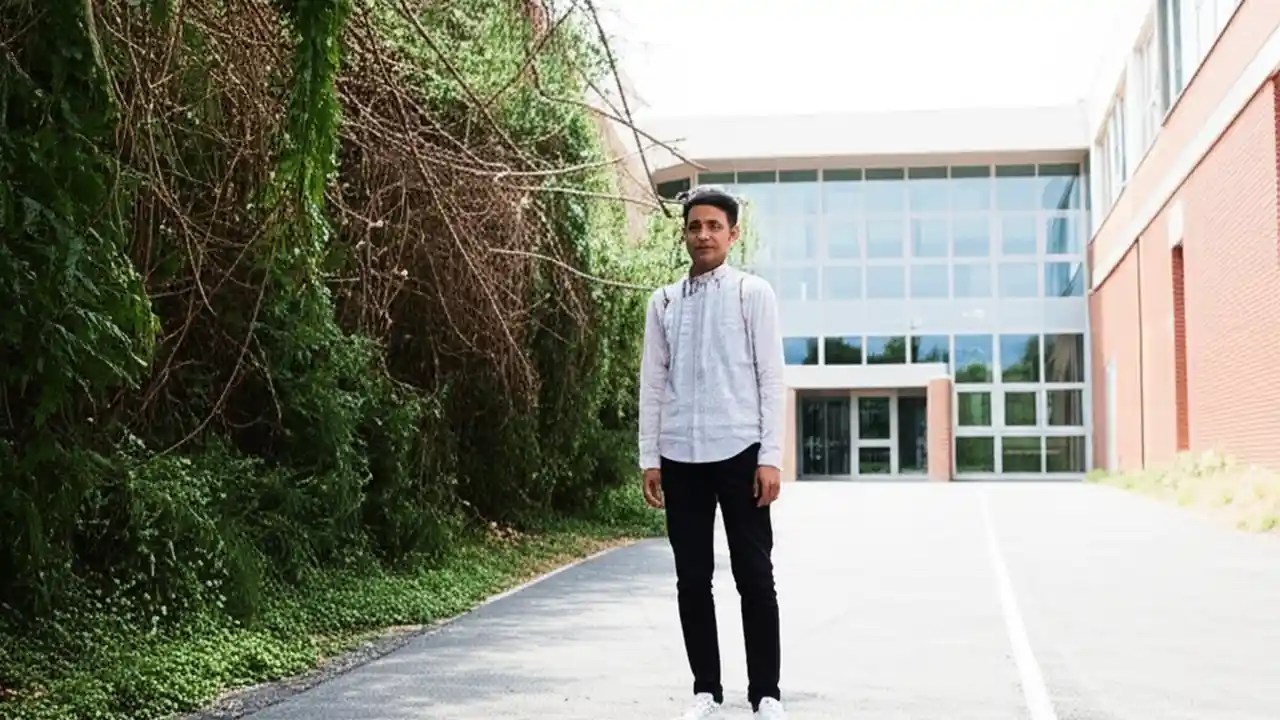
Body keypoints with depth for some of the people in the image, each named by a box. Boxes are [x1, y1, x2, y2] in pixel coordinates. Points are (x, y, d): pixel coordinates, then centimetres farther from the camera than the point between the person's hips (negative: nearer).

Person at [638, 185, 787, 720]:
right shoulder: (664, 303, 10)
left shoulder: (753, 294, 2)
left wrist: (770, 458, -8)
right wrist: (649, 458, 4)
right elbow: (652, 384, 10)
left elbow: (771, 379, -2)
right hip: (680, 457, 3)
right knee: (692, 579, 7)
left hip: (739, 452, -3)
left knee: (754, 577, 2)